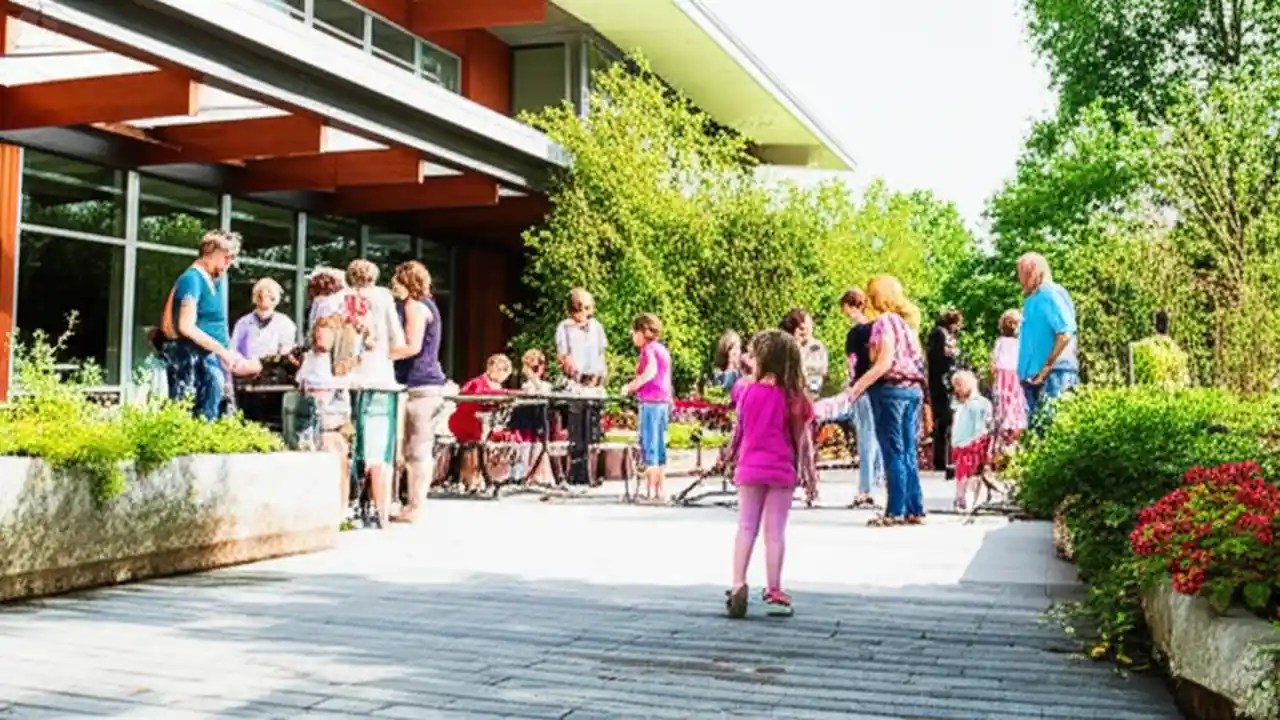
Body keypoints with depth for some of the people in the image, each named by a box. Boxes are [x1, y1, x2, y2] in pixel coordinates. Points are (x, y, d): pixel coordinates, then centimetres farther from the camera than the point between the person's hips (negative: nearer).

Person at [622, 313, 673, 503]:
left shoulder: (648, 349, -9)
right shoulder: (662, 349, 16)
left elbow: (651, 371, -26)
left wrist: (632, 386, -19)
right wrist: (636, 386, 17)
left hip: (650, 402, -8)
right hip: (665, 401, 8)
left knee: (649, 446, -5)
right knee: (660, 447, 11)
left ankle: (650, 491, -5)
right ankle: (660, 490, 14)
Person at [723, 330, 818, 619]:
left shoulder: (747, 392, -3)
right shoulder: (794, 398, -7)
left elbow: (738, 430, 6)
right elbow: (802, 440, -4)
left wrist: (732, 458, 22)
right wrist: (809, 474, 4)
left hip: (750, 468, 1)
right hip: (782, 471, -1)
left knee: (746, 528, 8)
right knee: (775, 532, 4)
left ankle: (738, 585, -3)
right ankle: (774, 592, 10)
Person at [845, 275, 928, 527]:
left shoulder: (885, 321, -8)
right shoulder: (906, 321, 15)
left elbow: (884, 364, -16)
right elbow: (916, 360, 12)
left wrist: (857, 387, -16)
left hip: (891, 389, -8)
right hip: (913, 389, 8)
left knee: (893, 452, -5)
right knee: (908, 452, 9)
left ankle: (896, 511, -5)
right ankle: (915, 509, 10)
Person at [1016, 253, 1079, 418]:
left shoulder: (1051, 294, -8)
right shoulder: (1033, 299, 19)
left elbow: (1065, 334, -19)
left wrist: (1047, 366, -19)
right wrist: (1025, 369, 13)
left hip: (1054, 375, -9)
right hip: (1035, 376, 9)